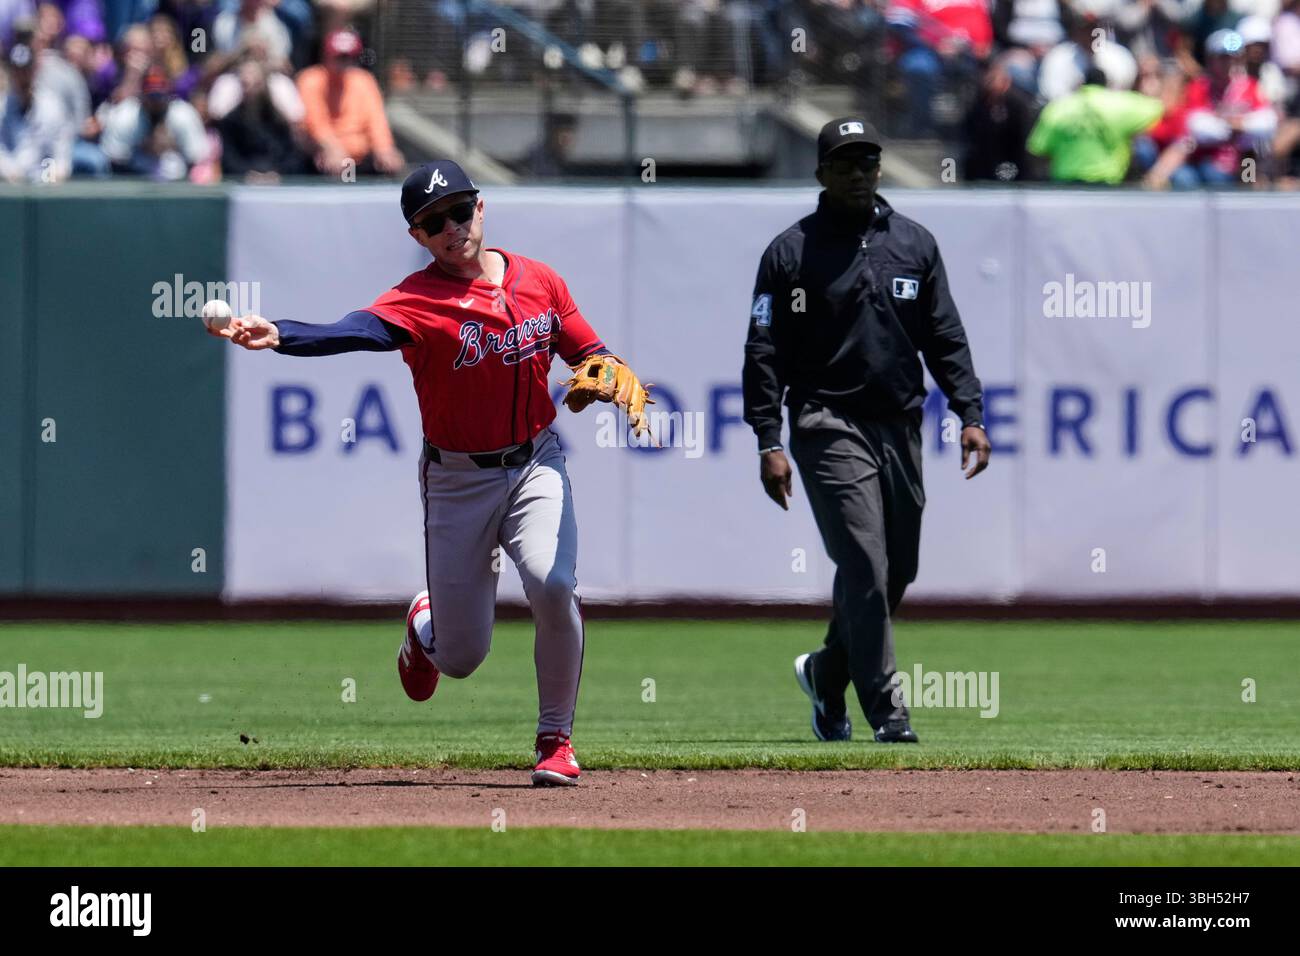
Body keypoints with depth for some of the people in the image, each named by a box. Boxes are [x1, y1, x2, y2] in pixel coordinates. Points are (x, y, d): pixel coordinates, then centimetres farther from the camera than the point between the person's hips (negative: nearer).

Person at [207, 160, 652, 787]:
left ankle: (555, 739, -6)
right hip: (456, 481, -2)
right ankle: (427, 623, 43)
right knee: (462, 657, 2)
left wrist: (605, 374, -14)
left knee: (552, 583, -27)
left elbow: (590, 353, 11)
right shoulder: (417, 301, -15)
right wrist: (278, 337, -54)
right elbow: (356, 332, -35)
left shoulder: (539, 282, -1)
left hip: (534, 467, 2)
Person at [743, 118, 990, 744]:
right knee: (865, 568, -13)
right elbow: (764, 352, -3)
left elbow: (945, 337, 12)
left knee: (897, 572, 9)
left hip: (900, 428, 5)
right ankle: (885, 711, -12)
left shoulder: (914, 244, 11)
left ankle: (827, 673, 31)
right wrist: (769, 442, -11)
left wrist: (970, 414, 1)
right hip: (829, 428, -5)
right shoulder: (791, 252, 0)